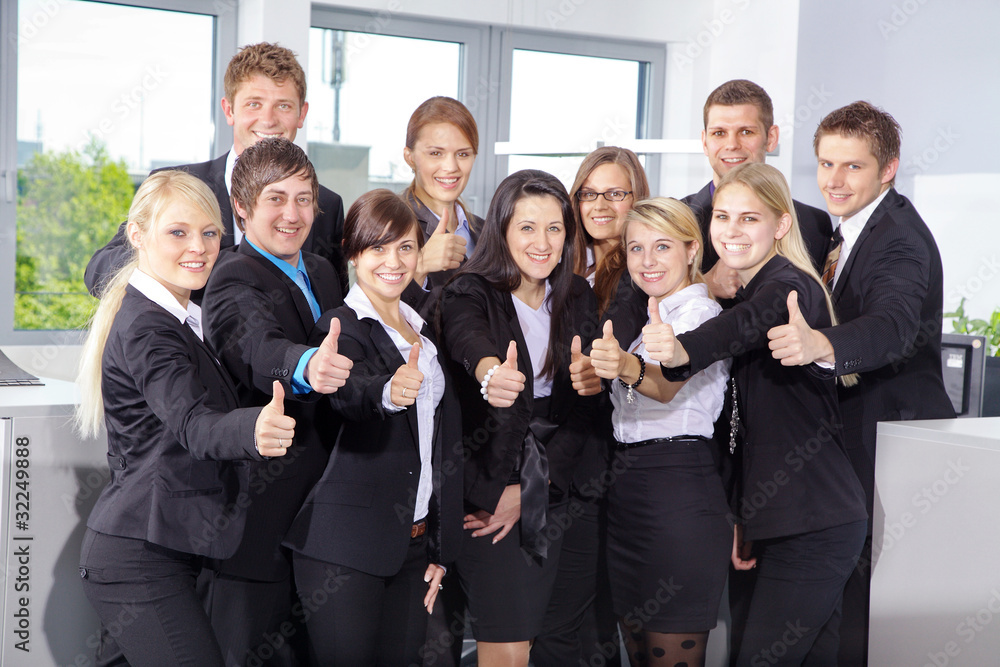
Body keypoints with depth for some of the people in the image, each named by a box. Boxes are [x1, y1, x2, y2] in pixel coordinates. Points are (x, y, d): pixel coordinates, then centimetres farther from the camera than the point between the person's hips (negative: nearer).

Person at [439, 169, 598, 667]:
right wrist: (490, 372, -57)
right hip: (484, 487, -4)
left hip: (549, 491, 5)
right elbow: (468, 340, -33)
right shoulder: (470, 294, -8)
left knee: (531, 627, 10)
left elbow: (581, 410, 3)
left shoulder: (578, 300, 6)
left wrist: (529, 490, -7)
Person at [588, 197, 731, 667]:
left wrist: (629, 368, -50)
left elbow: (669, 384, -31)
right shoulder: (654, 315, 17)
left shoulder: (698, 310, -11)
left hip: (679, 494, -9)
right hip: (629, 494, 9)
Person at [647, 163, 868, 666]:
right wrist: (742, 517, 16)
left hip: (813, 525, -9)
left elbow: (749, 324, -39)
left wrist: (683, 351, -58)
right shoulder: (748, 293, 16)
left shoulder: (790, 287, -12)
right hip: (782, 519, 9)